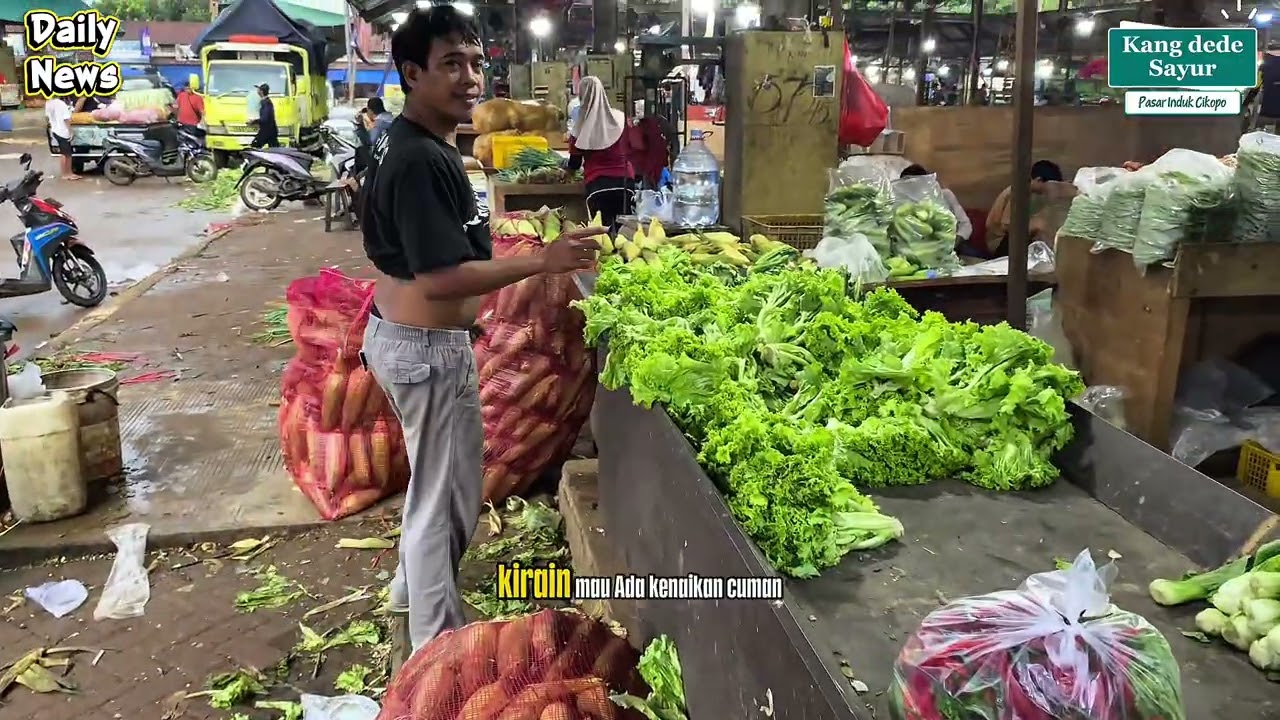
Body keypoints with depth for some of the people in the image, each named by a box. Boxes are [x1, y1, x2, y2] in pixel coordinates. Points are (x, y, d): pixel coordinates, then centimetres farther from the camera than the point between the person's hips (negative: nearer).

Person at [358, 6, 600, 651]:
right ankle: (436, 643, 22)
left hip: (400, 334, 10)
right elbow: (441, 280, -29)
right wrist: (543, 261, -28)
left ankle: (412, 587, 46)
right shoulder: (421, 160, -25)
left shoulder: (405, 141, 9)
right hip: (429, 348, -10)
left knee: (436, 479, 26)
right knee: (446, 493, 5)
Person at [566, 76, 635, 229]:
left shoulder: (583, 126, 0)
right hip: (625, 181, 2)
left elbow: (574, 163, 9)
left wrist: (569, 167, 29)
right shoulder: (621, 118, 5)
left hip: (598, 183, -2)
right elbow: (632, 149, 13)